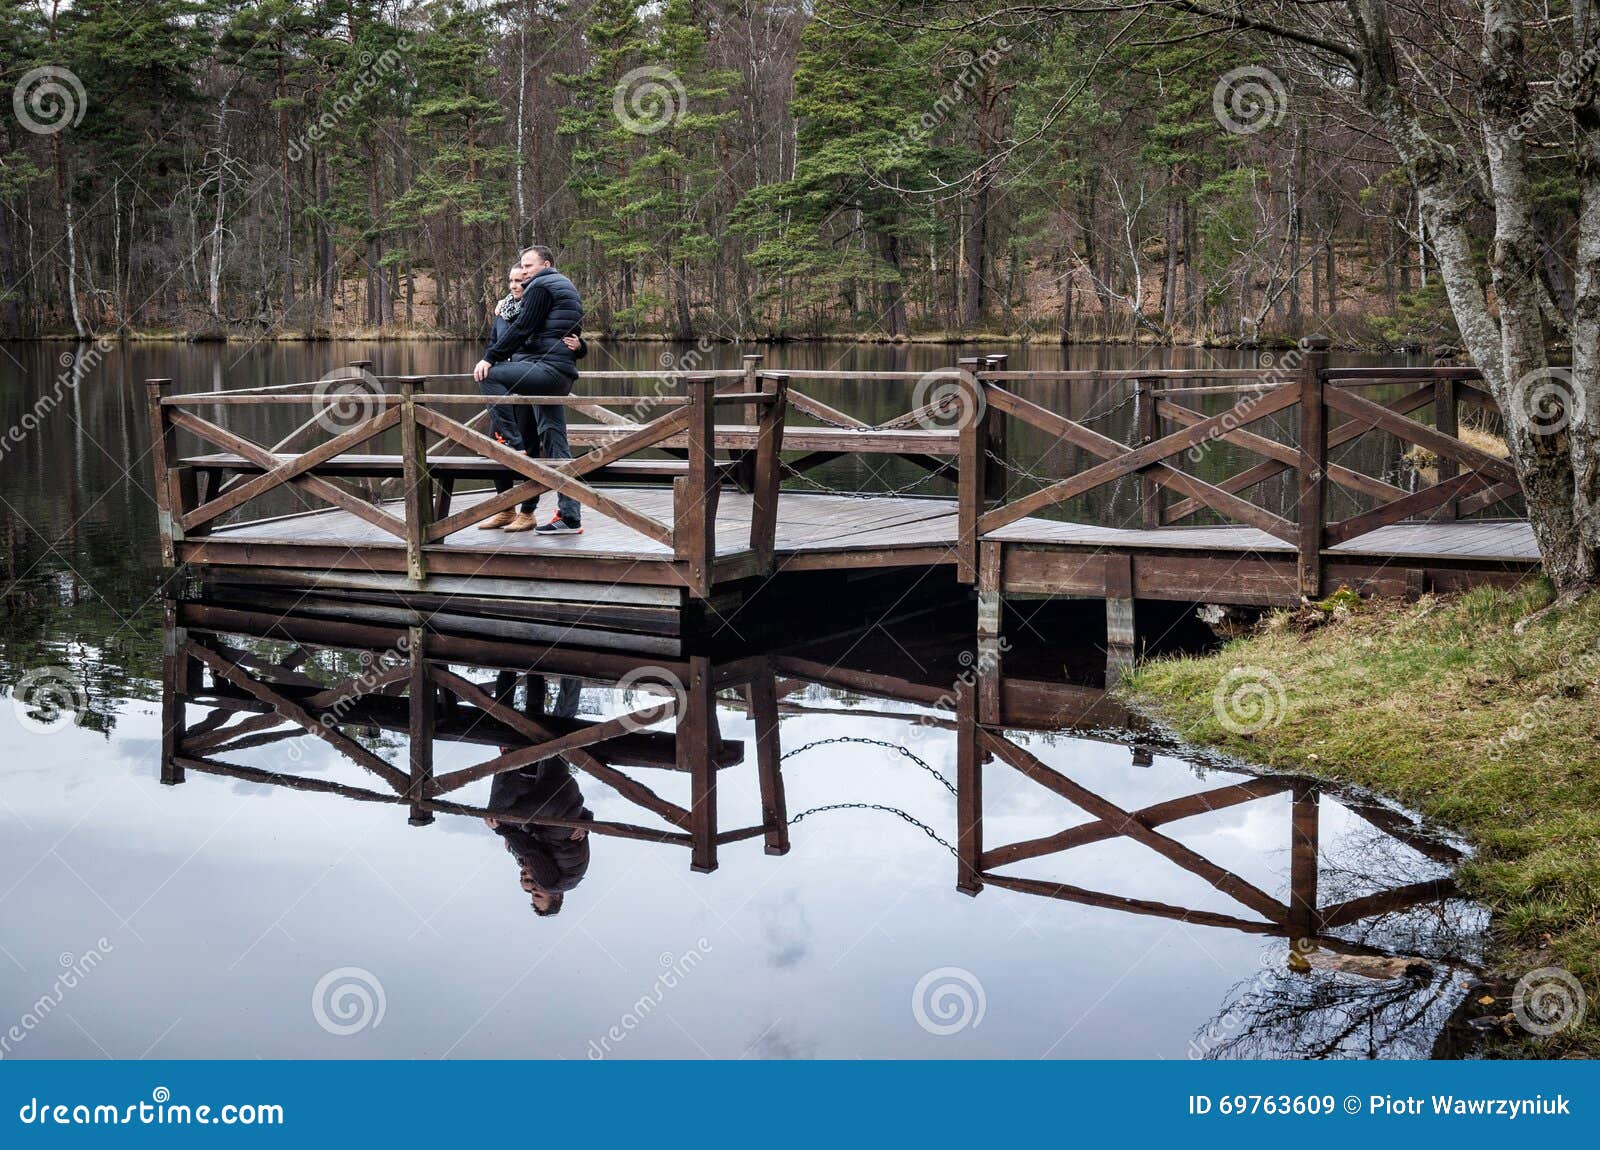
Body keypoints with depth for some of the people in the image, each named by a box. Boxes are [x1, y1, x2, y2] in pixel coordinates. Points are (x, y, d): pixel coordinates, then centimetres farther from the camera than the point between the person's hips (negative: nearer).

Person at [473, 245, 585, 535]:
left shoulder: (541, 286, -3)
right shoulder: (566, 287, 27)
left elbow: (522, 327, -13)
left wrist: (490, 357, -13)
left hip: (547, 368, -10)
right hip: (564, 375, 10)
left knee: (490, 375, -16)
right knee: (556, 447, 7)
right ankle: (569, 516, 5)